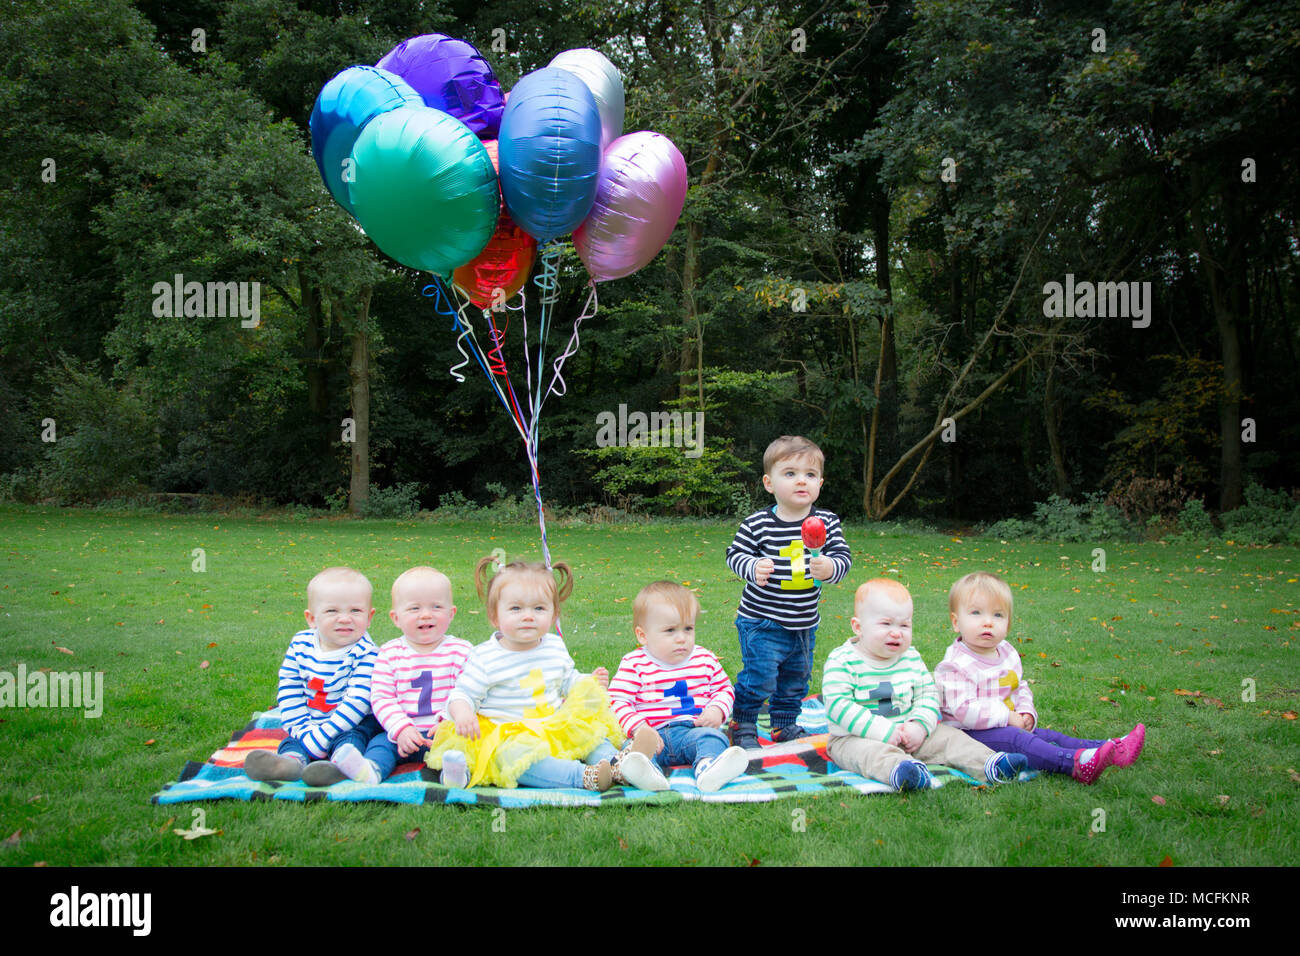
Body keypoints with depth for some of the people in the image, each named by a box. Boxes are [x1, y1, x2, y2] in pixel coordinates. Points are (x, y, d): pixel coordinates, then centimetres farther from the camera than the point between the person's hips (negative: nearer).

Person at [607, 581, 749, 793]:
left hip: (693, 729, 2)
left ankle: (708, 767, -59)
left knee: (711, 736, -29)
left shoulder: (705, 660, 13)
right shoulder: (634, 665, 2)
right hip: (653, 732, -1)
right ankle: (647, 771, -63)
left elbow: (724, 689, 24)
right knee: (639, 745, -32)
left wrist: (717, 710, 1)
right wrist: (638, 728, -19)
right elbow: (617, 702, -2)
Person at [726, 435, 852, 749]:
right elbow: (735, 554, -6)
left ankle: (785, 724, 38)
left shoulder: (827, 522, -3)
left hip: (804, 624, 5)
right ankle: (742, 725, 14)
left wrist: (831, 567, -26)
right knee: (759, 677, -7)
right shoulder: (757, 524, -13)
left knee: (796, 677, 18)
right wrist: (754, 568, -26)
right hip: (762, 620, -4)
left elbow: (843, 556, -4)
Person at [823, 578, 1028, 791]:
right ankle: (897, 770, -65)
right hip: (854, 738, -6)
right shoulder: (842, 661, -12)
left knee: (948, 736, -7)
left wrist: (919, 725, -14)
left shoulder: (911, 658, 6)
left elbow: (928, 695, 8)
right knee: (871, 751, -37)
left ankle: (989, 764, -22)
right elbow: (838, 705, -19)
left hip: (905, 734, 6)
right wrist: (883, 731, -24)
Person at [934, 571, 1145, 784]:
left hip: (1009, 725, 9)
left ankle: (1111, 748, -17)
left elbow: (1021, 687, 24)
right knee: (1018, 740, -30)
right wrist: (1007, 717, -21)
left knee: (1047, 736, -5)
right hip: (969, 733, -9)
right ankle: (1076, 762, -48)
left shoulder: (1007, 653, 10)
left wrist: (1026, 712, 2)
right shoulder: (957, 665, -19)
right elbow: (964, 710, -27)